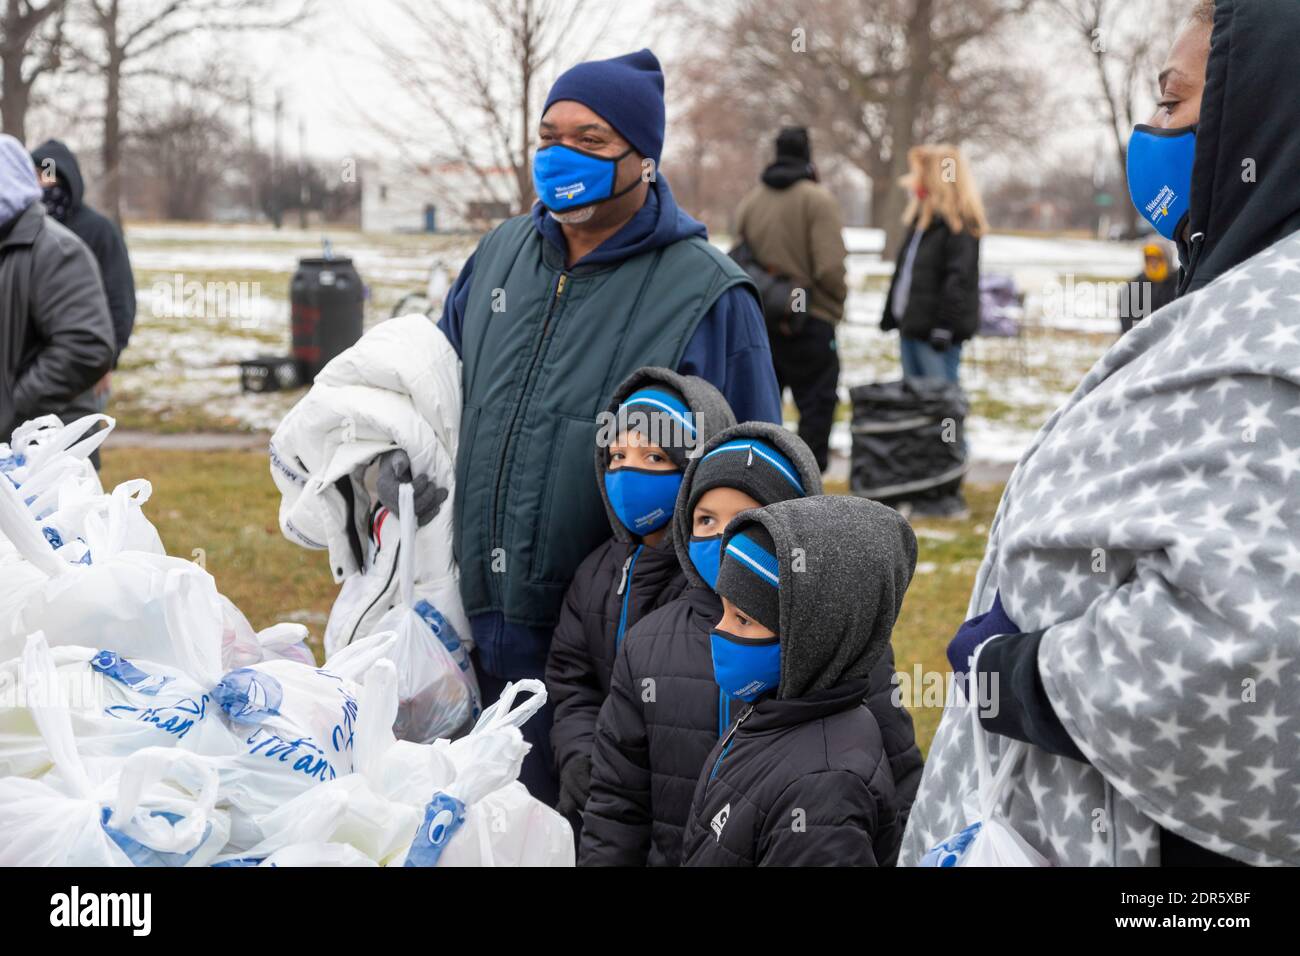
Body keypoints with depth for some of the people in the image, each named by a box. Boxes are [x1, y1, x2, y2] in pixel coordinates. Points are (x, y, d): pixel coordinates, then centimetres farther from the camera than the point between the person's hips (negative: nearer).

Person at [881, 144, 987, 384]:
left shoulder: (958, 221, -11)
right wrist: (890, 317, 19)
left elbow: (959, 278, -18)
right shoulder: (921, 216, 17)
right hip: (910, 327, 9)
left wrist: (944, 328, -22)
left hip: (935, 329, -9)